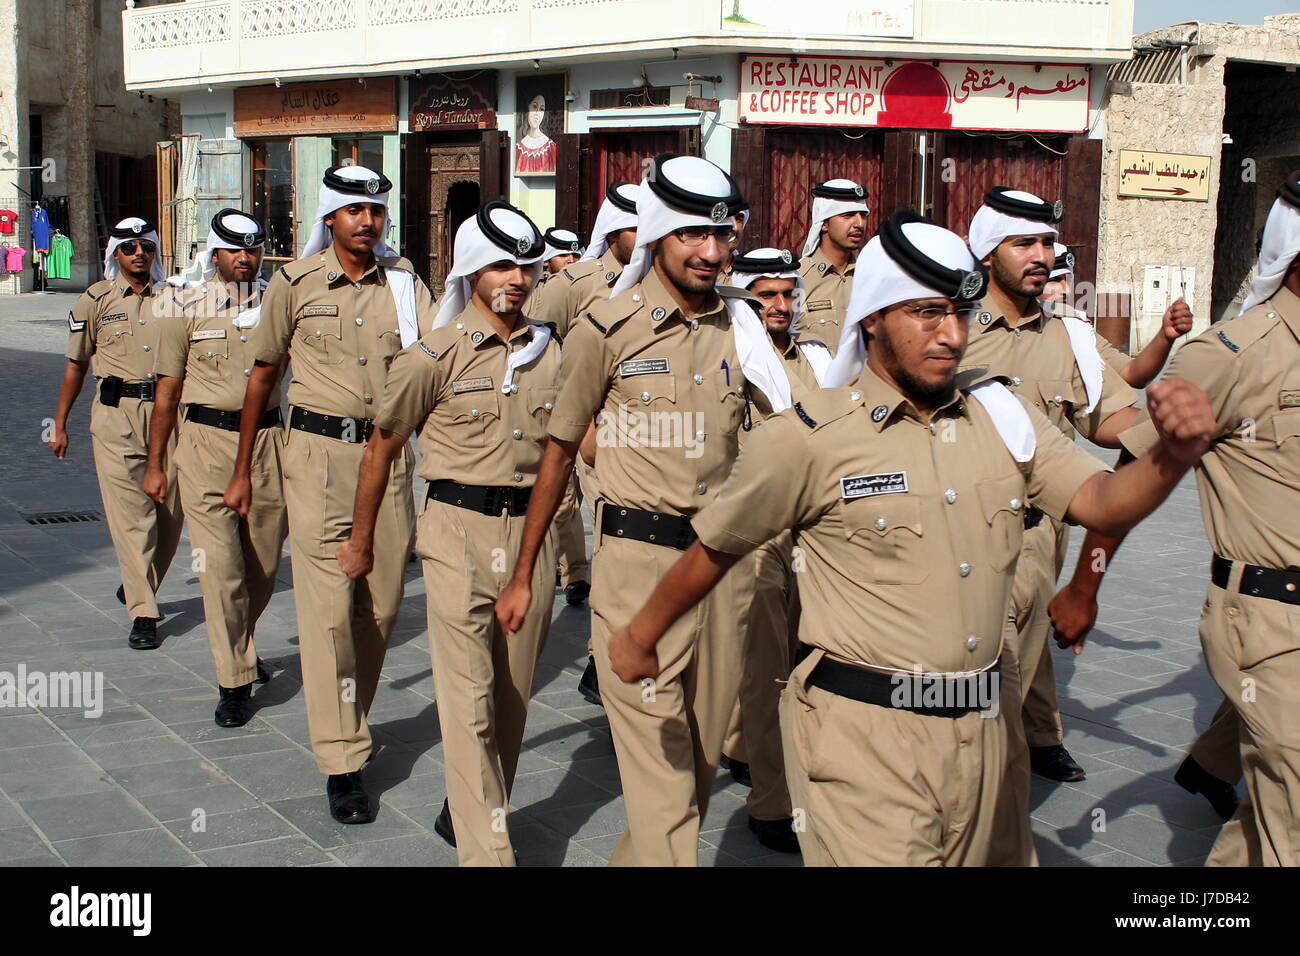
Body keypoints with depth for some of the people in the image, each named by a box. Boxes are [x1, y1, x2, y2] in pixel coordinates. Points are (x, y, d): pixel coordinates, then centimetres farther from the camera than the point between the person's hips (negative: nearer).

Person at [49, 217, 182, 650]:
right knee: (130, 516, -7)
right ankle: (142, 615, -5)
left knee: (170, 513, 5)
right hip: (115, 417, -3)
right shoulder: (95, 300, 4)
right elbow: (75, 365, 10)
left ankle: (135, 589, 28)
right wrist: (59, 424, 9)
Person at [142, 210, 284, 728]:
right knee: (220, 565, -8)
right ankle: (234, 681, 0)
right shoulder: (186, 306, 3)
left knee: (264, 563, 11)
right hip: (207, 441, -2)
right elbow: (168, 388, 5)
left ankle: (241, 645, 38)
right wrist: (155, 462, 5)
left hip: (267, 440, 2)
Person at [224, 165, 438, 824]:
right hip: (318, 453, -2)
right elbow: (262, 375, 9)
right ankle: (342, 762, -2)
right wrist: (242, 470, 11)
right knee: (329, 603, -7)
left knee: (381, 603, 7)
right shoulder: (295, 284, 1)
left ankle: (346, 718, 30)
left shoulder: (404, 282, 5)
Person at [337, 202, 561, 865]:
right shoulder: (435, 356, -4)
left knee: (512, 697, 12)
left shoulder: (551, 353, 9)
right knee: (470, 700, -8)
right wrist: (360, 539, 9)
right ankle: (488, 852, -6)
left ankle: (466, 812, 32)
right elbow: (382, 447, 4)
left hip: (532, 530, 5)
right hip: (459, 533, -4)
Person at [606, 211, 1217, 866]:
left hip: (982, 730, 6)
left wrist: (1172, 456, -23)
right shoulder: (810, 437, -9)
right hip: (864, 737, -5)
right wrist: (639, 635, 10)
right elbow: (713, 548, 0)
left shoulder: (1003, 416, 5)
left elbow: (1101, 502, -3)